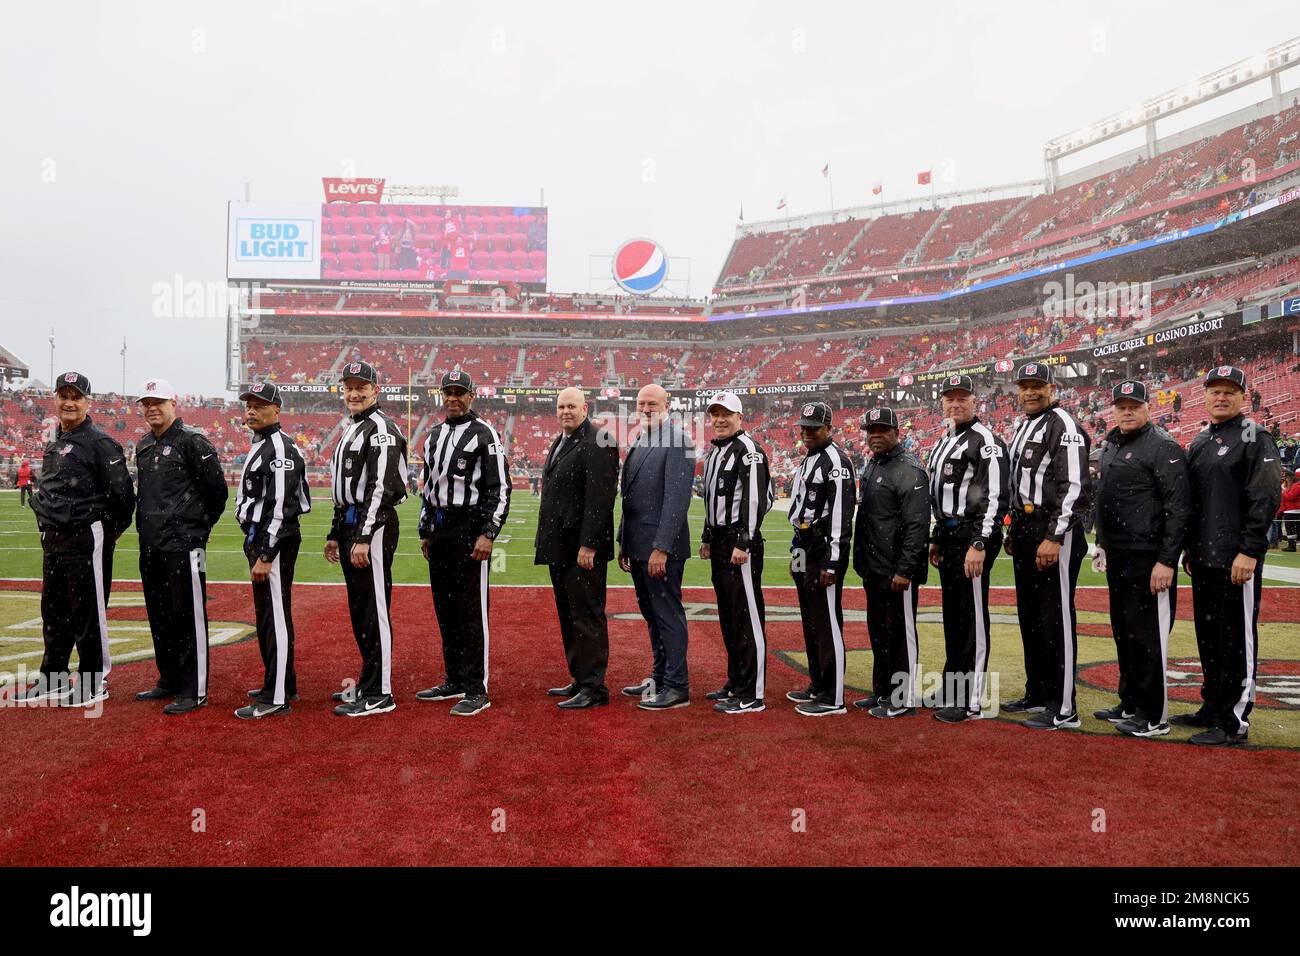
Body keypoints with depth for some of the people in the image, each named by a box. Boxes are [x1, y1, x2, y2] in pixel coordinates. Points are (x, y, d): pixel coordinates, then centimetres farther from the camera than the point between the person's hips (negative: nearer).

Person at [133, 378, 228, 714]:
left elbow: (218, 490, -8)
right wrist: (145, 528, 16)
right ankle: (169, 681, 29)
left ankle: (194, 691, 0)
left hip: (183, 545, -8)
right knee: (159, 617, 16)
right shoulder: (144, 446, 16)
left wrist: (199, 527, 0)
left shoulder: (192, 441, -8)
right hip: (150, 546, 9)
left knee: (188, 617, -5)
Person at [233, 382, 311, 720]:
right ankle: (283, 685, 28)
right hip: (259, 540, 11)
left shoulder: (280, 448, -15)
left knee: (275, 616, -7)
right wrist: (255, 548, 20)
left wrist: (265, 555, -23)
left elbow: (280, 507, -21)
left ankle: (276, 698, -2)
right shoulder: (259, 446, 19)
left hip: (275, 543, -11)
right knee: (267, 615, 17)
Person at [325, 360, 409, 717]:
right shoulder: (350, 430, 21)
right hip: (351, 526, 10)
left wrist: (364, 537, -24)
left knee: (374, 609, -7)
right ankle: (368, 683, 27)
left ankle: (379, 694, -1)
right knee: (359, 608, 16)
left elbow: (381, 488, -20)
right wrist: (335, 534, 23)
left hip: (373, 526, -10)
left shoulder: (381, 428, -11)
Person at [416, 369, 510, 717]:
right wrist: (425, 532, 20)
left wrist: (488, 534, -17)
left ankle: (477, 690, 0)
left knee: (472, 611, -6)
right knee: (445, 609, 13)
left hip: (470, 529, -8)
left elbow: (500, 489, -11)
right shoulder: (434, 435, 16)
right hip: (439, 530, 8)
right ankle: (455, 681, 25)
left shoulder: (485, 434, -7)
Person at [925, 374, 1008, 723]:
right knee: (952, 616, 16)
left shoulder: (986, 441, -10)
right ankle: (952, 689, 28)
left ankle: (972, 701, 1)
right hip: (949, 537, 9)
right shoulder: (943, 443, 18)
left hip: (972, 538, -9)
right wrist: (937, 539, 22)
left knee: (972, 619, -5)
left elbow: (996, 497, -18)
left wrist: (980, 544, -23)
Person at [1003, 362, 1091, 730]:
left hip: (1054, 533, -10)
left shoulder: (1063, 425, -11)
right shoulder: (1023, 427, 19)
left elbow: (1074, 487, -19)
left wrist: (1054, 538, -23)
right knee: (1030, 616, 16)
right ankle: (1037, 694, 28)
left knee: (1056, 618, -6)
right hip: (1025, 529, 10)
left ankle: (1063, 708, 1)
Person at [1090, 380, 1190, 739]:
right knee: (1123, 632, 16)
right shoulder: (1110, 445, 15)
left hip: (1147, 558, -9)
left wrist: (1167, 561, -20)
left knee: (1146, 635, -4)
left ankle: (1154, 717, 6)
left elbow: (1177, 508, -16)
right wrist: (1103, 544, 22)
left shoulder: (1162, 446, -11)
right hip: (1116, 557, 9)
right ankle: (1130, 705, 28)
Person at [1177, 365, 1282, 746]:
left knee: (1237, 640, -3)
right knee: (1208, 637, 14)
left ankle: (1235, 721, 4)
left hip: (1237, 560, -8)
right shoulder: (1199, 443, 18)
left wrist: (1249, 551, -19)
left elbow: (1266, 499, -14)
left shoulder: (1255, 439, -6)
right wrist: (1189, 549, 19)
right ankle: (1212, 709, 26)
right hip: (1204, 560, 8)